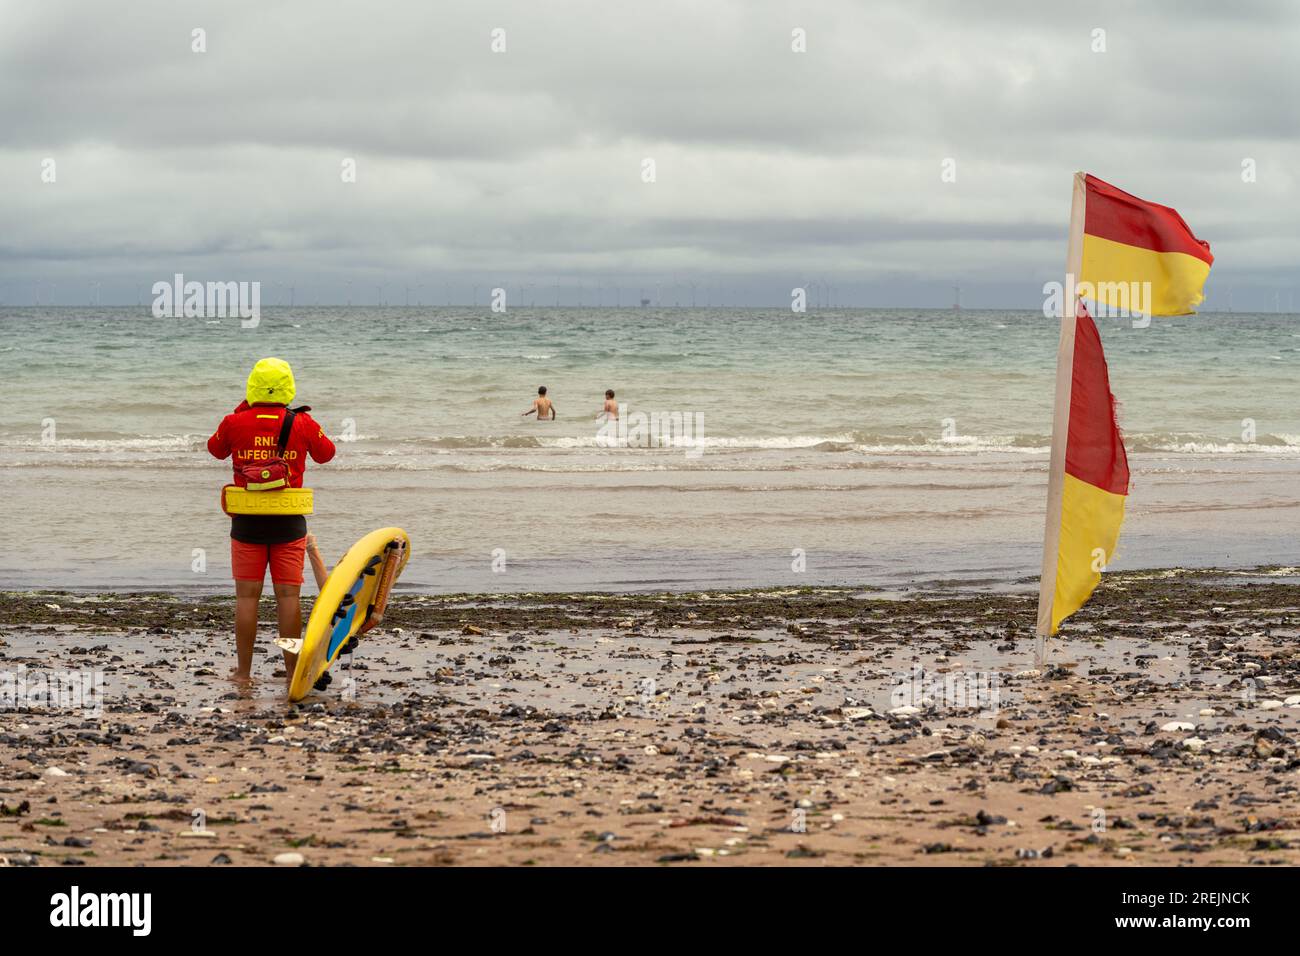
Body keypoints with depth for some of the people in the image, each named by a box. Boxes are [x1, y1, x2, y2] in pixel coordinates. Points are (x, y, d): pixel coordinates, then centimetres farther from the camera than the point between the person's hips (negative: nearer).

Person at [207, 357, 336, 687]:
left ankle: (243, 671, 8)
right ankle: (292, 670, 7)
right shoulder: (303, 424, -6)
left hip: (247, 522, 0)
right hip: (289, 523, 0)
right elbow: (326, 453, 13)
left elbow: (216, 449, 16)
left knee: (247, 595, 6)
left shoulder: (235, 423, -5)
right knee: (288, 595, 4)